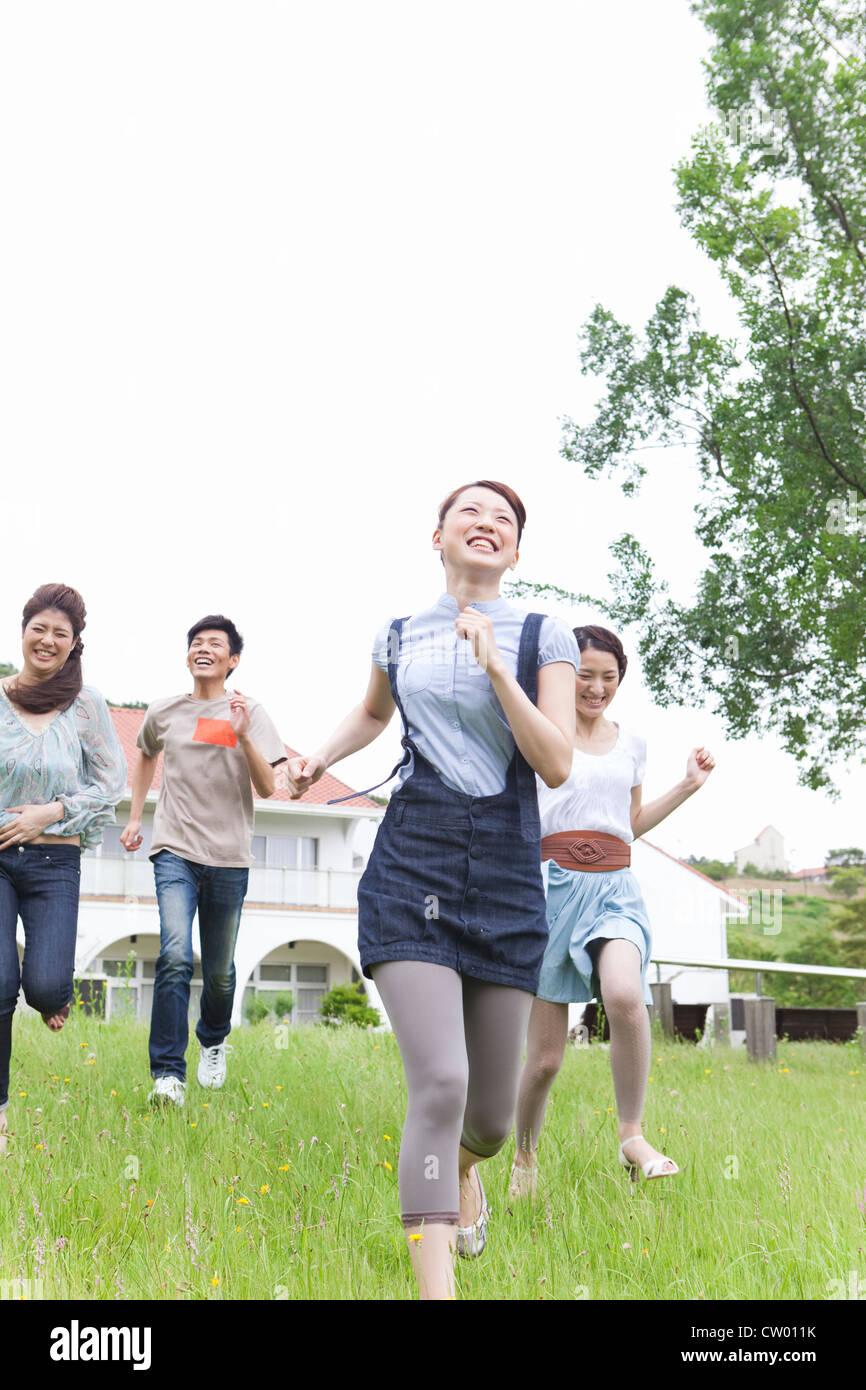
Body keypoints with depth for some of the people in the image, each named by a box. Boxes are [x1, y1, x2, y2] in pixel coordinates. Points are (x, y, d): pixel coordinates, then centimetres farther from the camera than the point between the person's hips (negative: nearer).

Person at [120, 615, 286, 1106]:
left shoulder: (249, 713, 0)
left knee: (220, 971, 9)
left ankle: (214, 1042, 39)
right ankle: (168, 1073, -14)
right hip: (175, 851, 0)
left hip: (229, 858, 0)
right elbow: (146, 757, 28)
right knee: (175, 957, -19)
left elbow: (267, 788, -7)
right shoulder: (163, 713, 6)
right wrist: (134, 817, 25)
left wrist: (242, 737, -20)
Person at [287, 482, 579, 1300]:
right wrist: (320, 756, 14)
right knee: (440, 1084, -19)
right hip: (411, 862, 0)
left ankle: (464, 1167, 48)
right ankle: (435, 1283, -11)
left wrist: (495, 667, -17)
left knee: (492, 1116, 10)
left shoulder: (543, 637, 3)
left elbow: (557, 766, -7)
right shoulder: (399, 636, 10)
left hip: (506, 871, 0)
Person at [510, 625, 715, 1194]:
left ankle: (632, 1137, -16)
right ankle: (526, 1153, 27)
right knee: (545, 1058, 0)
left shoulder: (632, 744, 16)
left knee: (625, 993, -31)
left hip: (615, 889, 2)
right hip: (552, 885, -2)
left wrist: (688, 786, 18)